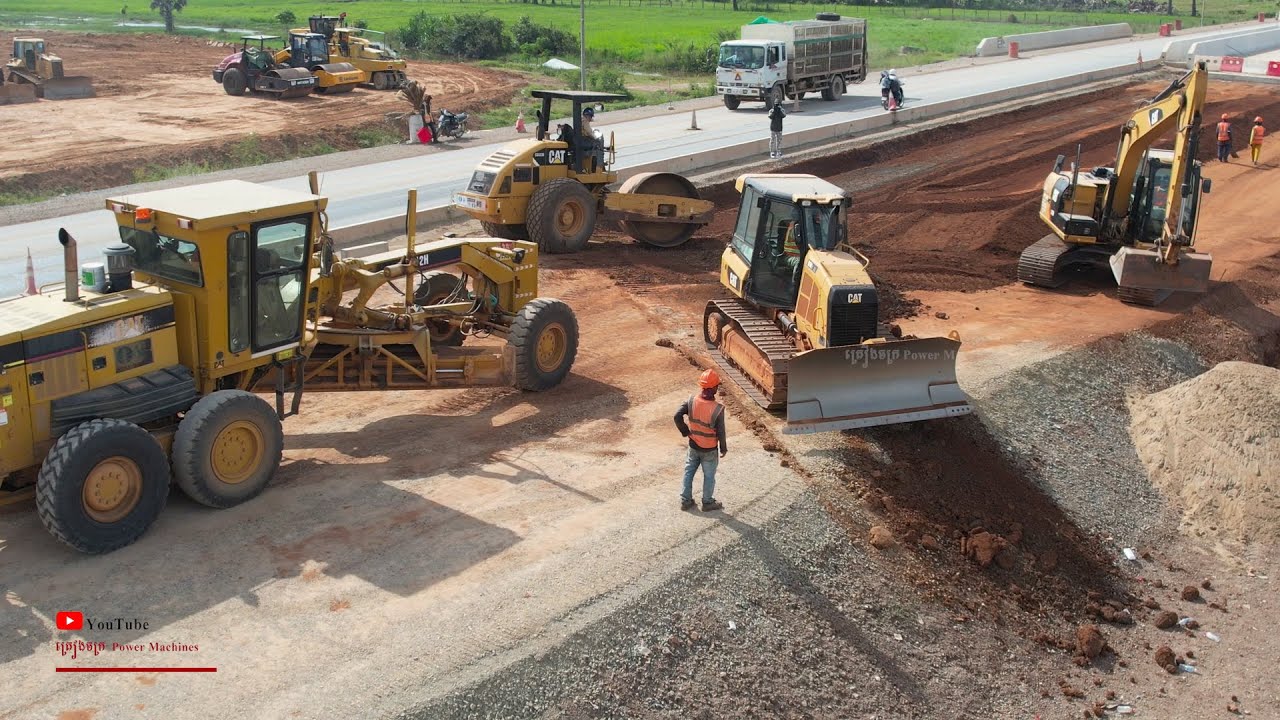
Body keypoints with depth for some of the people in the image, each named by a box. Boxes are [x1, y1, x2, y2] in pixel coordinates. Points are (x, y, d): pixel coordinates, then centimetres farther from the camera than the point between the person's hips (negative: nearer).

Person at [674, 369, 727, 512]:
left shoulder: (691, 400, -16)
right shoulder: (718, 409, -26)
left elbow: (677, 416, -14)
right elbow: (720, 432, -17)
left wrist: (685, 431, 2)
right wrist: (723, 448, 0)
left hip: (693, 446, 3)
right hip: (709, 450, -3)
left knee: (689, 472, 21)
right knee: (709, 476, 17)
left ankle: (685, 500, 32)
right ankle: (708, 503, 33)